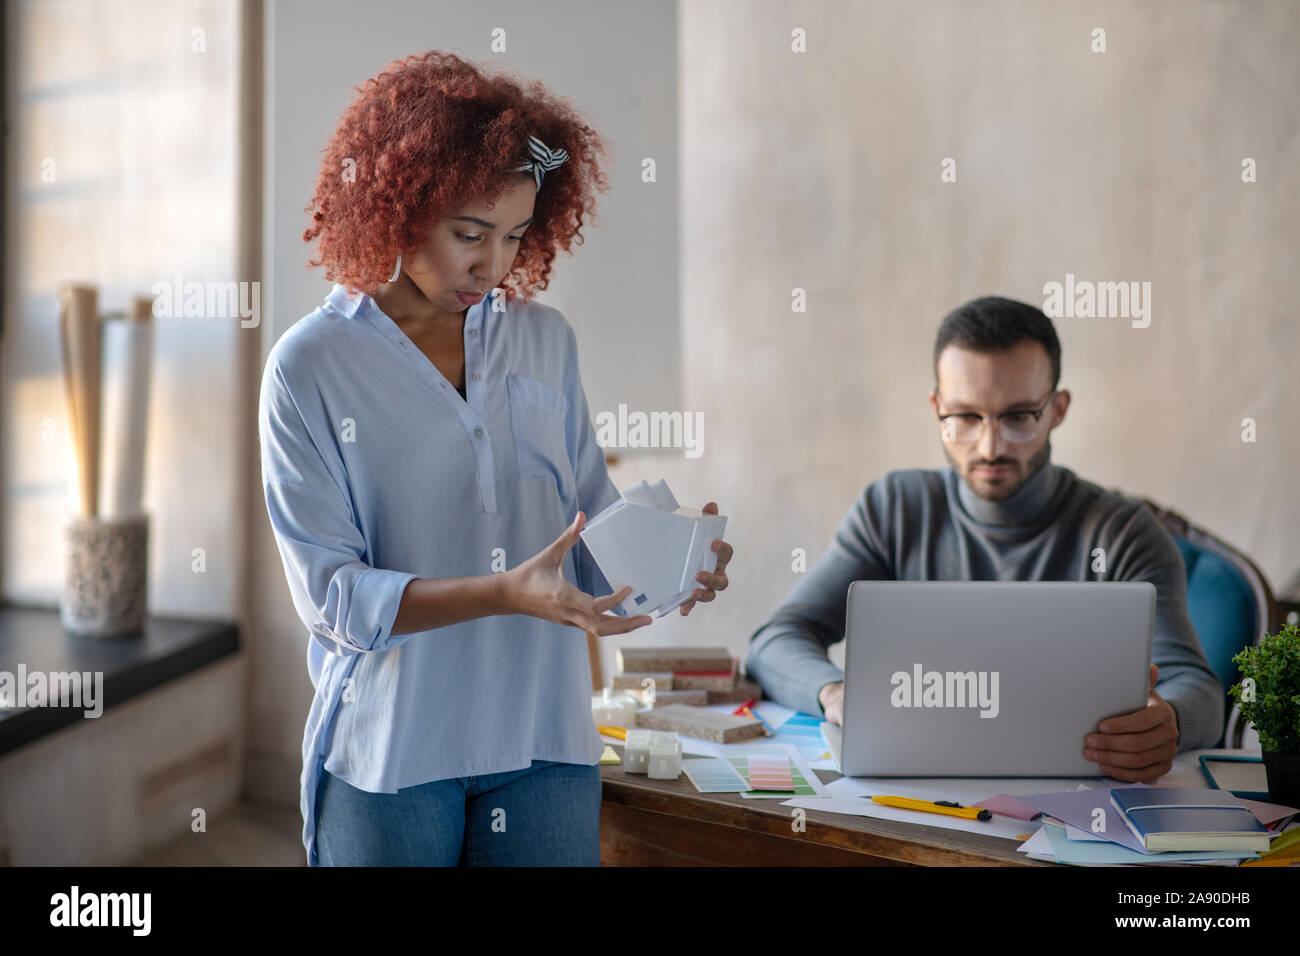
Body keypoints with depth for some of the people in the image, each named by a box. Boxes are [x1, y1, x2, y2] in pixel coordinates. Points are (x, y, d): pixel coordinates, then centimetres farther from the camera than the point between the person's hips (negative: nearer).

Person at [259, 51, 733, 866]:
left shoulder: (544, 340, 8)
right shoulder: (312, 367, -5)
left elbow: (593, 519, 8)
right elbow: (331, 594, -12)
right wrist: (508, 594, -24)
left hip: (545, 746, 3)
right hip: (388, 761, -3)